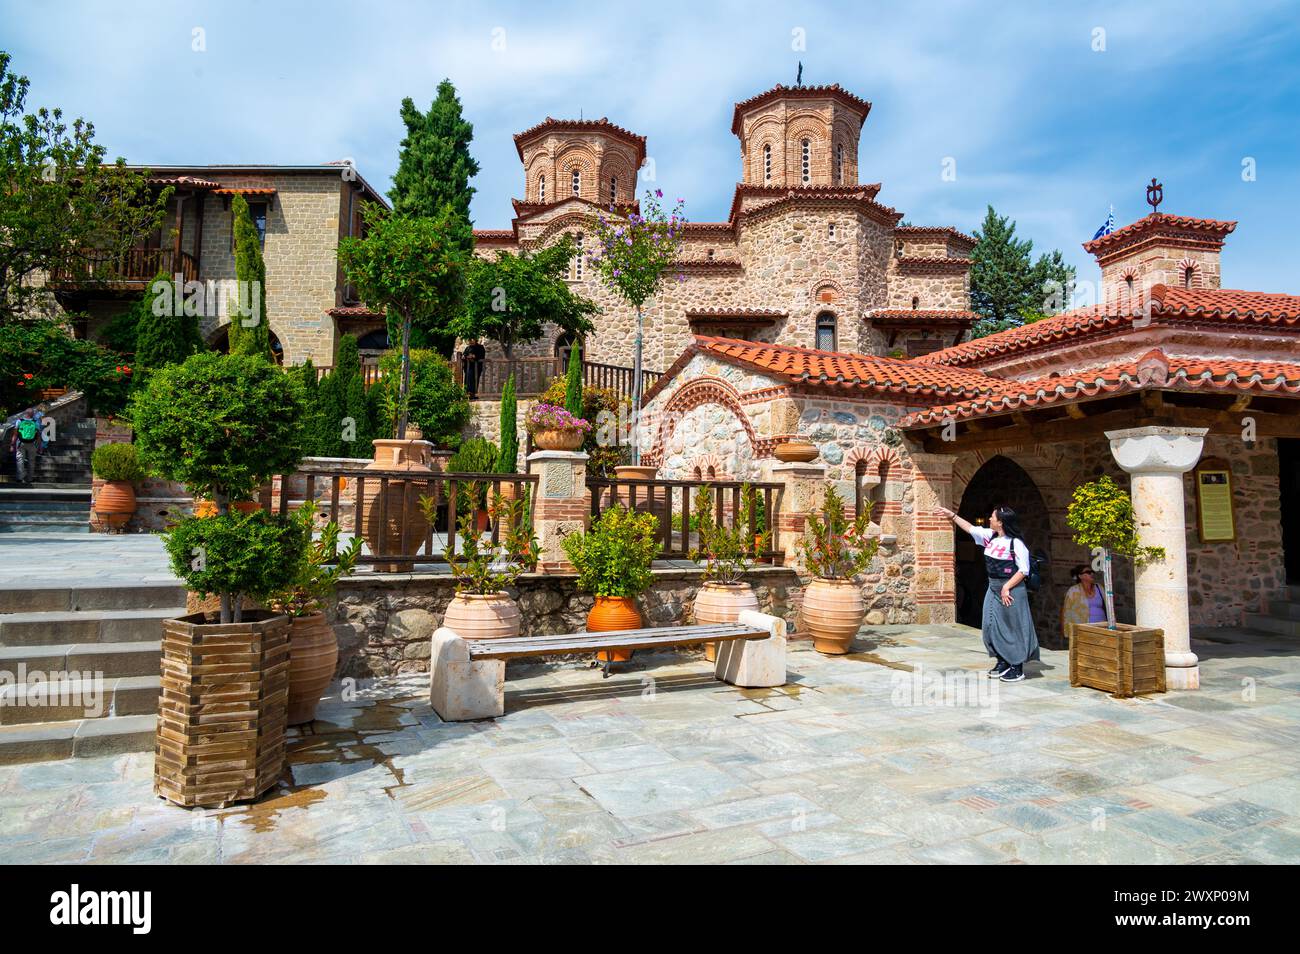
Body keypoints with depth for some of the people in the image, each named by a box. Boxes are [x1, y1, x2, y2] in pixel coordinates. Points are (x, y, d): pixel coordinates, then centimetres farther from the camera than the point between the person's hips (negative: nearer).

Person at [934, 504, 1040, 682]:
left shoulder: (1016, 543, -16)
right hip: (993, 588, 8)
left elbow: (1023, 570, -15)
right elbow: (970, 528, 20)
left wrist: (1007, 587, -18)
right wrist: (952, 515, 21)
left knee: (1013, 627, 0)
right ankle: (1002, 662, 22)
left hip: (1012, 590, -8)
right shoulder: (990, 536, 5)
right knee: (992, 626, 10)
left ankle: (1017, 668, 9)